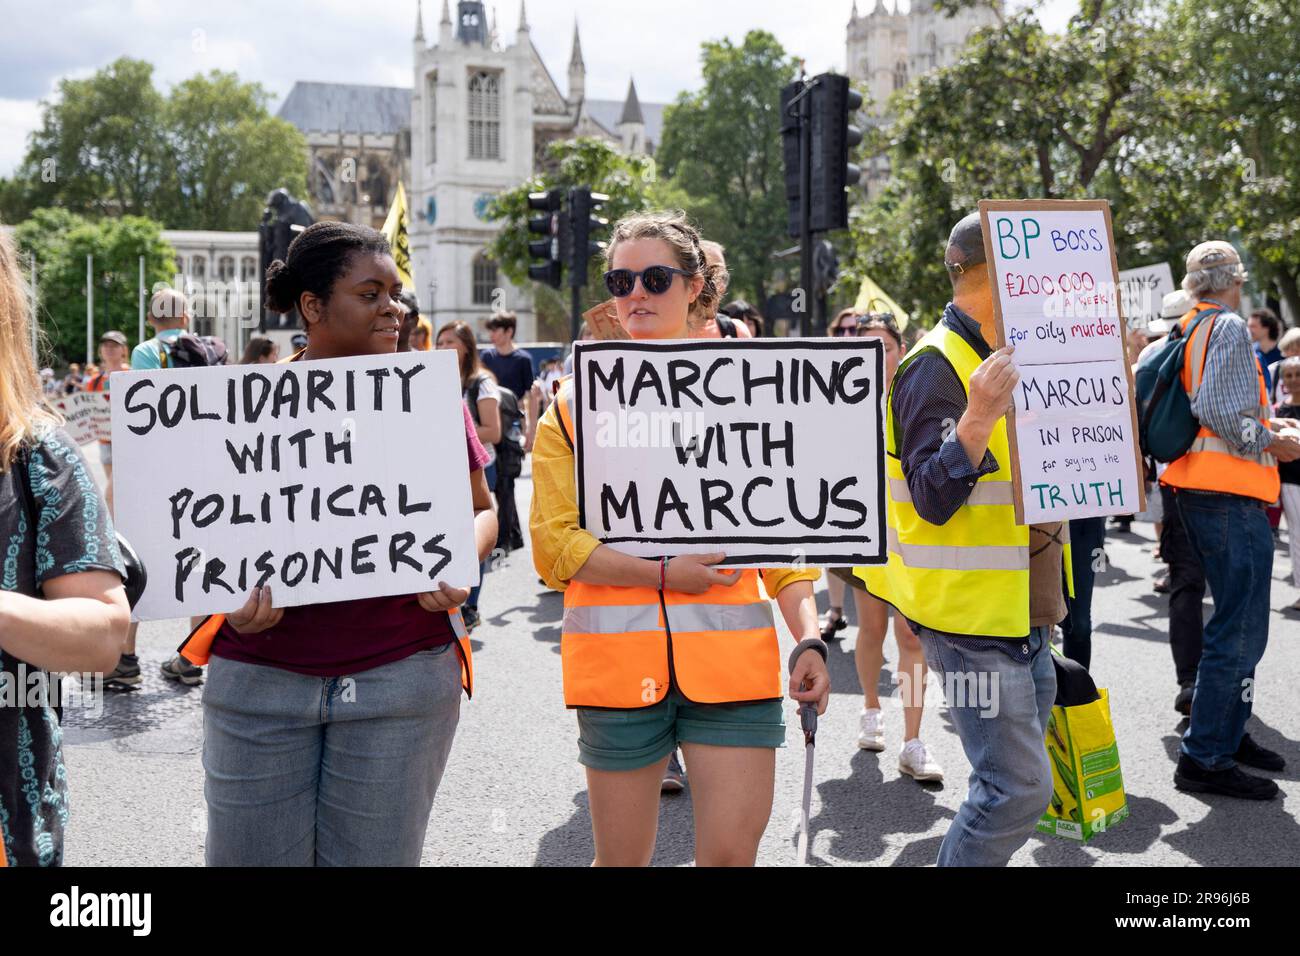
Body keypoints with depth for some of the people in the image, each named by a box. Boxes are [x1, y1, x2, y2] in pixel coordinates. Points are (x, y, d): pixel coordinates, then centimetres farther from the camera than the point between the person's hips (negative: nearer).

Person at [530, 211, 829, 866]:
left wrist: (808, 638, -3)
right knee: (621, 858, 11)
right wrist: (664, 573, -13)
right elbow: (554, 545, -2)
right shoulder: (575, 403, 6)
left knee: (731, 853, 0)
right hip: (617, 661, 0)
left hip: (733, 658, 1)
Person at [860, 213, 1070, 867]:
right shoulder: (937, 367, -16)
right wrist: (979, 415, -35)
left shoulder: (1008, 359, 15)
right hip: (969, 618, -10)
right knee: (1019, 786, -8)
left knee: (1016, 778, 16)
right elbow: (932, 500, -24)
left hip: (1021, 613, 10)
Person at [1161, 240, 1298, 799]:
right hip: (1229, 494, -10)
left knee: (1238, 621, 21)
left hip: (1196, 489, 10)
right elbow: (1221, 412, -23)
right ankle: (1205, 758, -2)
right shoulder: (1228, 328, -12)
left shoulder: (1184, 332, 16)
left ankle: (1228, 732, 32)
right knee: (1240, 630, -6)